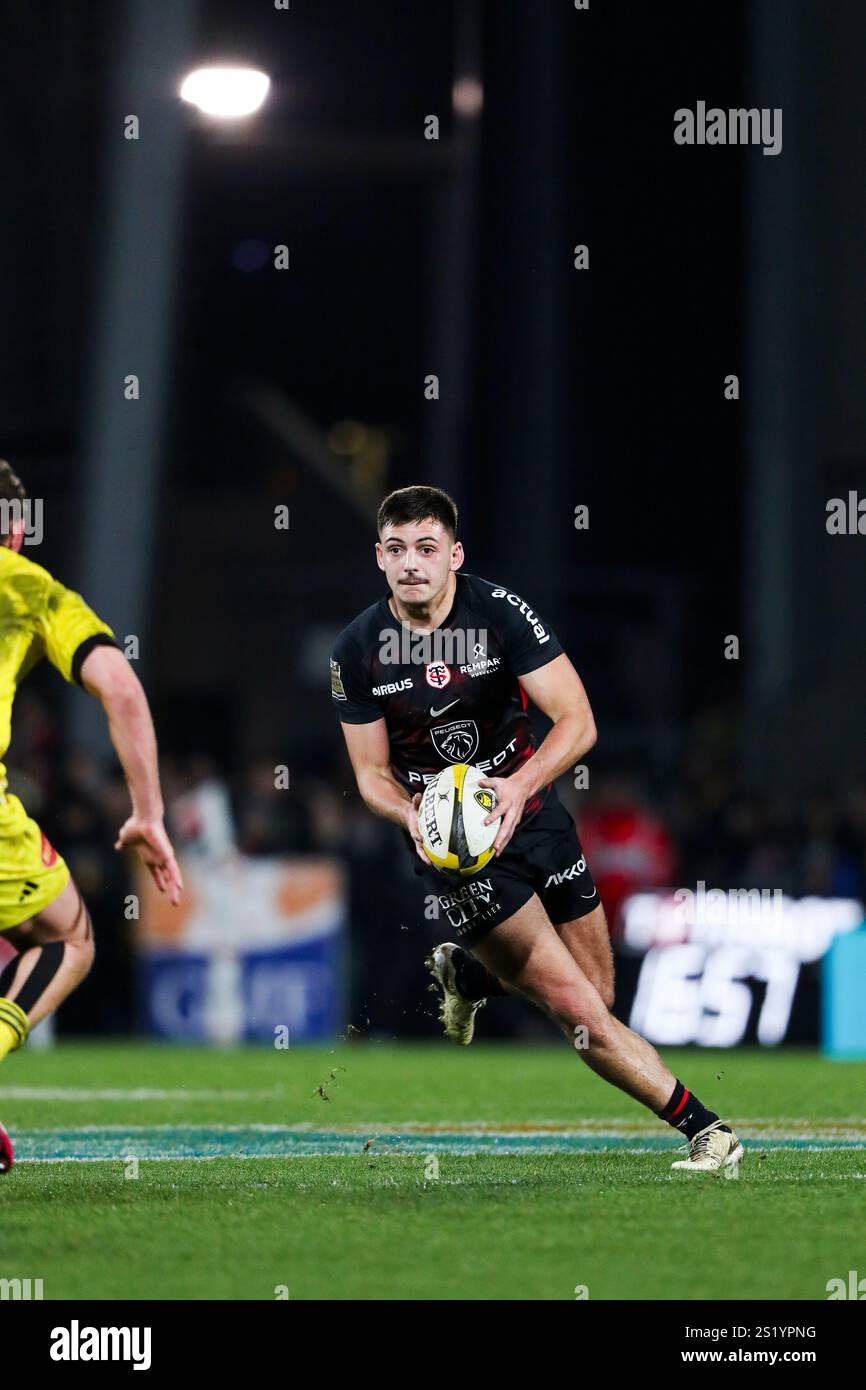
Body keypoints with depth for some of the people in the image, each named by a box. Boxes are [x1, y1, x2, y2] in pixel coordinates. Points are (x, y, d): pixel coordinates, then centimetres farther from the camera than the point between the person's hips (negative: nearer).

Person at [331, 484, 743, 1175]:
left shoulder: (501, 612, -12)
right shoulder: (358, 650, -10)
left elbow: (577, 721, -15)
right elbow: (372, 773, -2)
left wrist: (519, 786, -32)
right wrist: (410, 813, -24)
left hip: (531, 814, 2)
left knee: (599, 992, 10)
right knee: (576, 1008, -14)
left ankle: (464, 972, 36)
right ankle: (705, 1129, -6)